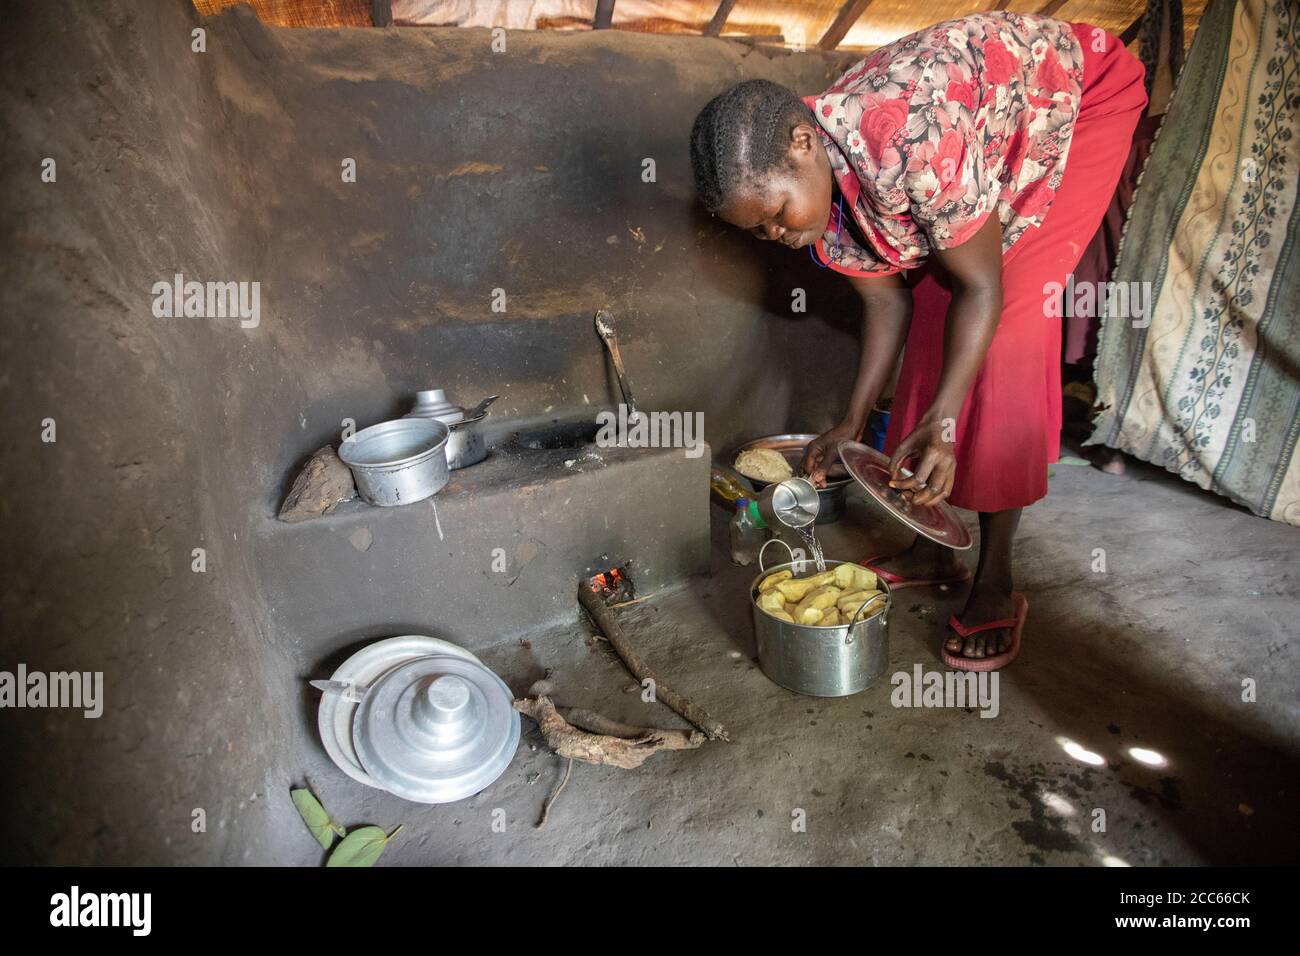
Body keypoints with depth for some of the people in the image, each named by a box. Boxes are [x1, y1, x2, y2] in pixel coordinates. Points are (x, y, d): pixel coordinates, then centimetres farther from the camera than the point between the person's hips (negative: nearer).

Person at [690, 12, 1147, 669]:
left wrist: (942, 422, -36)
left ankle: (996, 584, -9)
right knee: (934, 317, -2)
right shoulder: (815, 194, -17)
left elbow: (982, 287, -31)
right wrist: (852, 423, -11)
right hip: (991, 157, 7)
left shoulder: (909, 140, -41)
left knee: (1011, 324, -18)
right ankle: (930, 547, 11)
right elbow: (886, 302, -8)